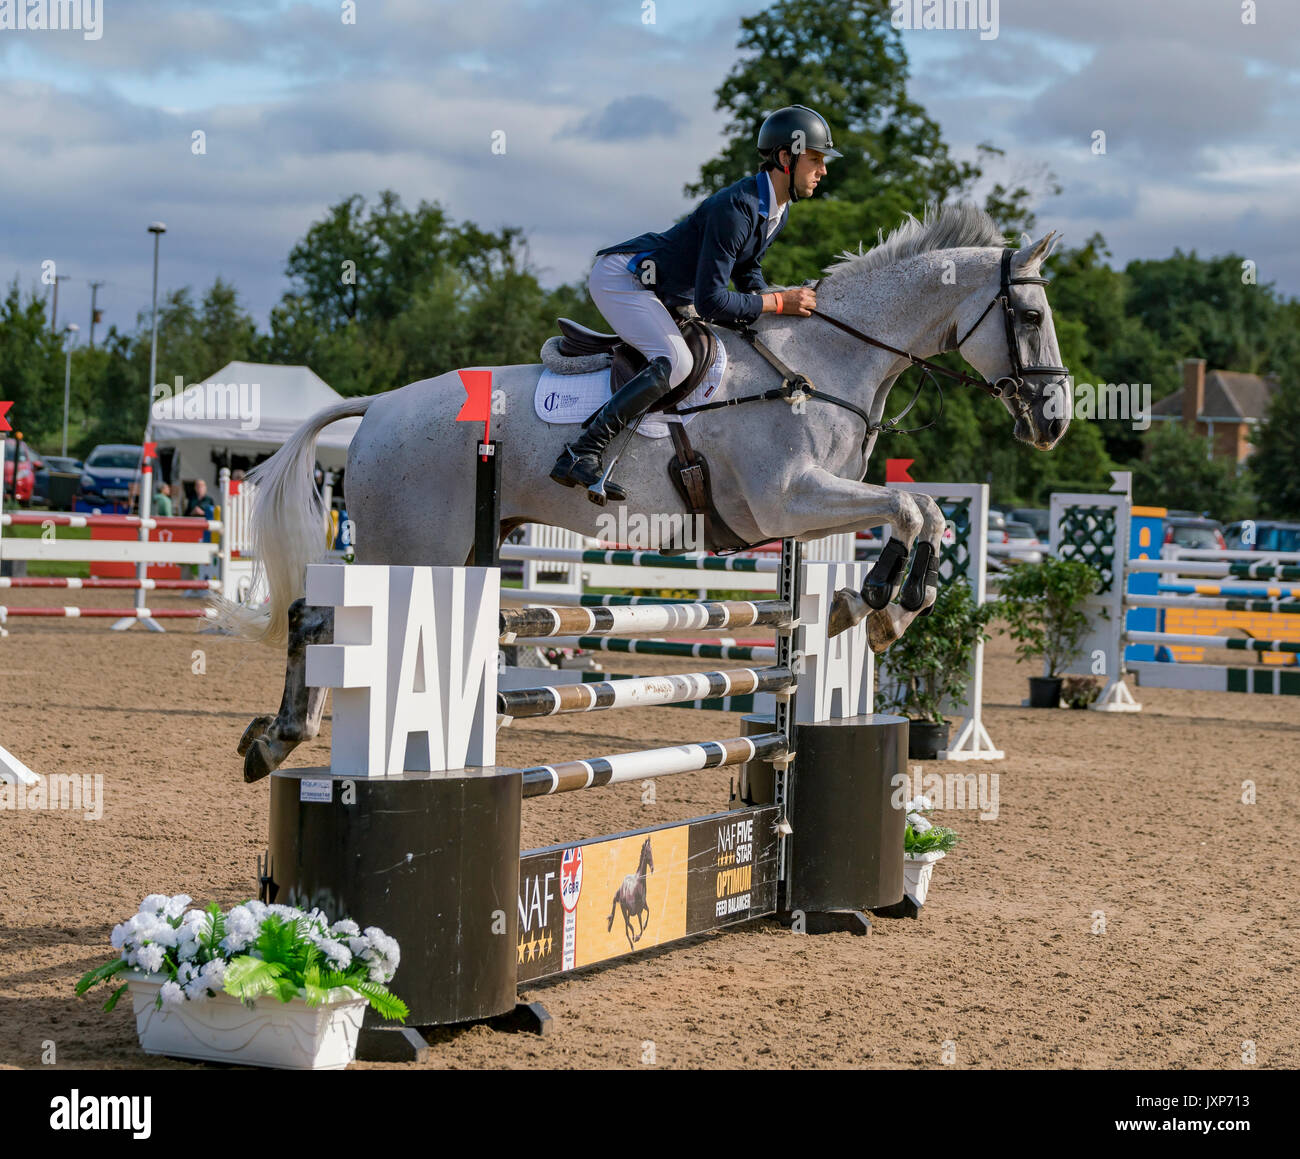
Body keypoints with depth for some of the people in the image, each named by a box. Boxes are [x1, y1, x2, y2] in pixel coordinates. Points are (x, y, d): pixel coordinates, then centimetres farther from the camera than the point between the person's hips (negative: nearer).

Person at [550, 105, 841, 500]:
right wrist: (778, 303, -24)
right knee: (675, 363, -28)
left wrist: (793, 301, -1)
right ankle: (580, 455, -29)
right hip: (620, 277, -11)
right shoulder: (736, 209, -28)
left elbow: (748, 276, 16)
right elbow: (710, 302, -30)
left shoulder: (776, 211, 3)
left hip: (654, 290, 11)